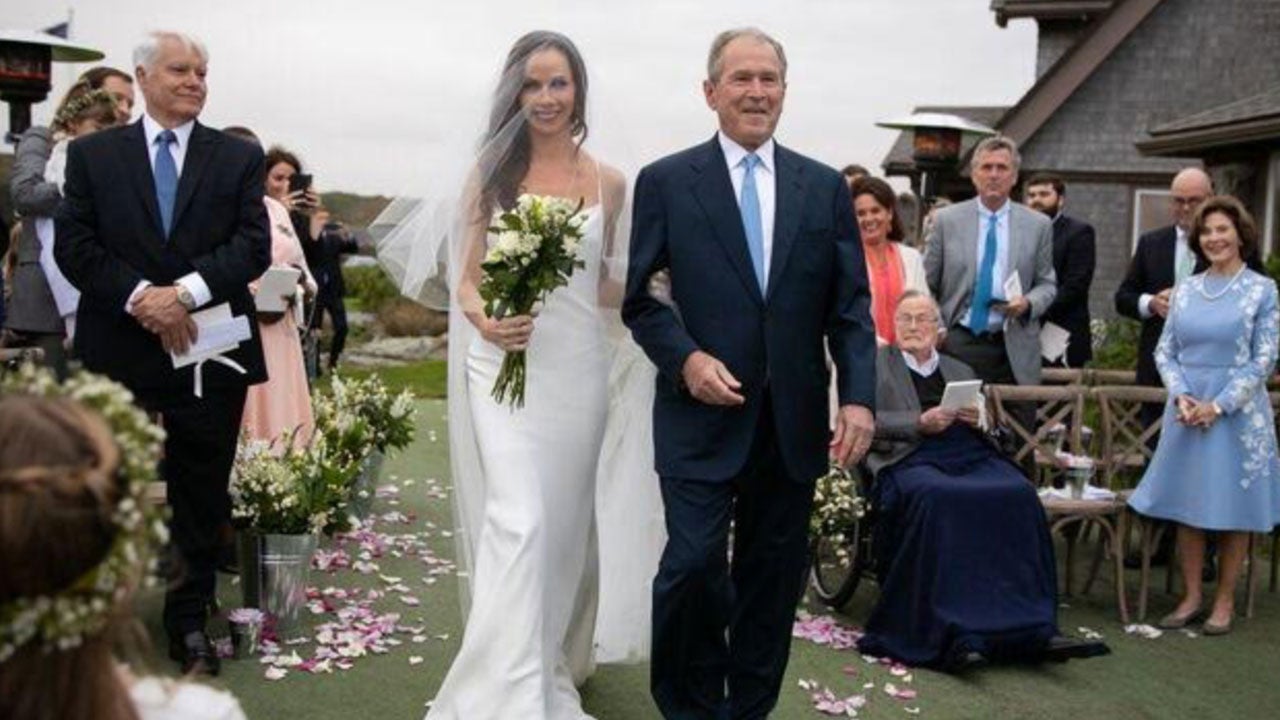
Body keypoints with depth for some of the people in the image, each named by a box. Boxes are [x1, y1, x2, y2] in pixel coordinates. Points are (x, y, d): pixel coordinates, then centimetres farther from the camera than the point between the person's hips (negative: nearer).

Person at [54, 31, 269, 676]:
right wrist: (139, 297, -15)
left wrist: (187, 292, -17)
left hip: (210, 355, 0)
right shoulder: (92, 154, 7)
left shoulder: (239, 157, 7)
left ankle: (190, 623, 23)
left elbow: (254, 245, -4)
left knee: (202, 500, 9)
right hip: (121, 356, 0)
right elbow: (74, 245, -1)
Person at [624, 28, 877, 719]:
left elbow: (851, 306, 6)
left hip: (793, 421, 3)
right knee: (694, 564, -8)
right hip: (702, 414, -3)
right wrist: (686, 358, -14)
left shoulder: (825, 187, 8)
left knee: (773, 575, 10)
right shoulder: (665, 181, 1)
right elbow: (640, 298, 2)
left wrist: (859, 396, -5)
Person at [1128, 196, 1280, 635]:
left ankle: (1224, 601, 16)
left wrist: (1218, 405, -13)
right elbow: (1165, 351, 9)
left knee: (1233, 509, 4)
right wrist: (1181, 396, -8)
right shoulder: (1185, 290, 8)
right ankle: (1191, 596, 17)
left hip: (1236, 413, -3)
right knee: (1186, 506, 6)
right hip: (1186, 410, 3)